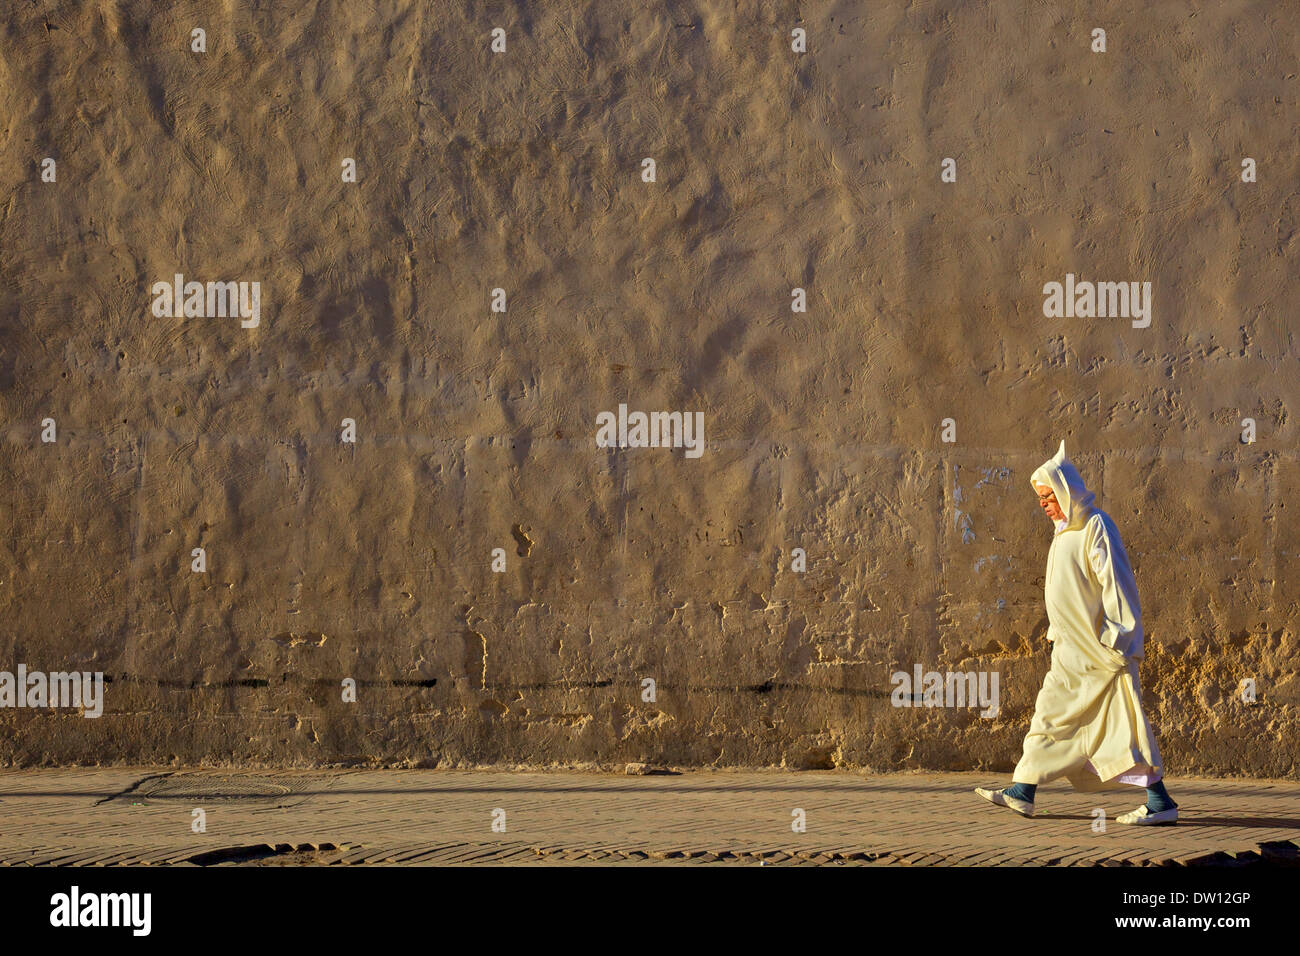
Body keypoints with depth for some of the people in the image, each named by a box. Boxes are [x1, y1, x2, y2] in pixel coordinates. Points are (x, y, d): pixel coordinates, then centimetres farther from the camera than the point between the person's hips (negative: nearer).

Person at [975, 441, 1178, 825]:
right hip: (1073, 648, 9)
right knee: (1050, 711, 10)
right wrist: (1056, 632, 22)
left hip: (1101, 647, -9)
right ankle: (1022, 792, 15)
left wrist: (1116, 639, -21)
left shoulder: (1096, 527, -13)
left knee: (1122, 718, -10)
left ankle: (1161, 802, -9)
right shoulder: (1065, 531, 15)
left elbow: (1115, 582, -18)